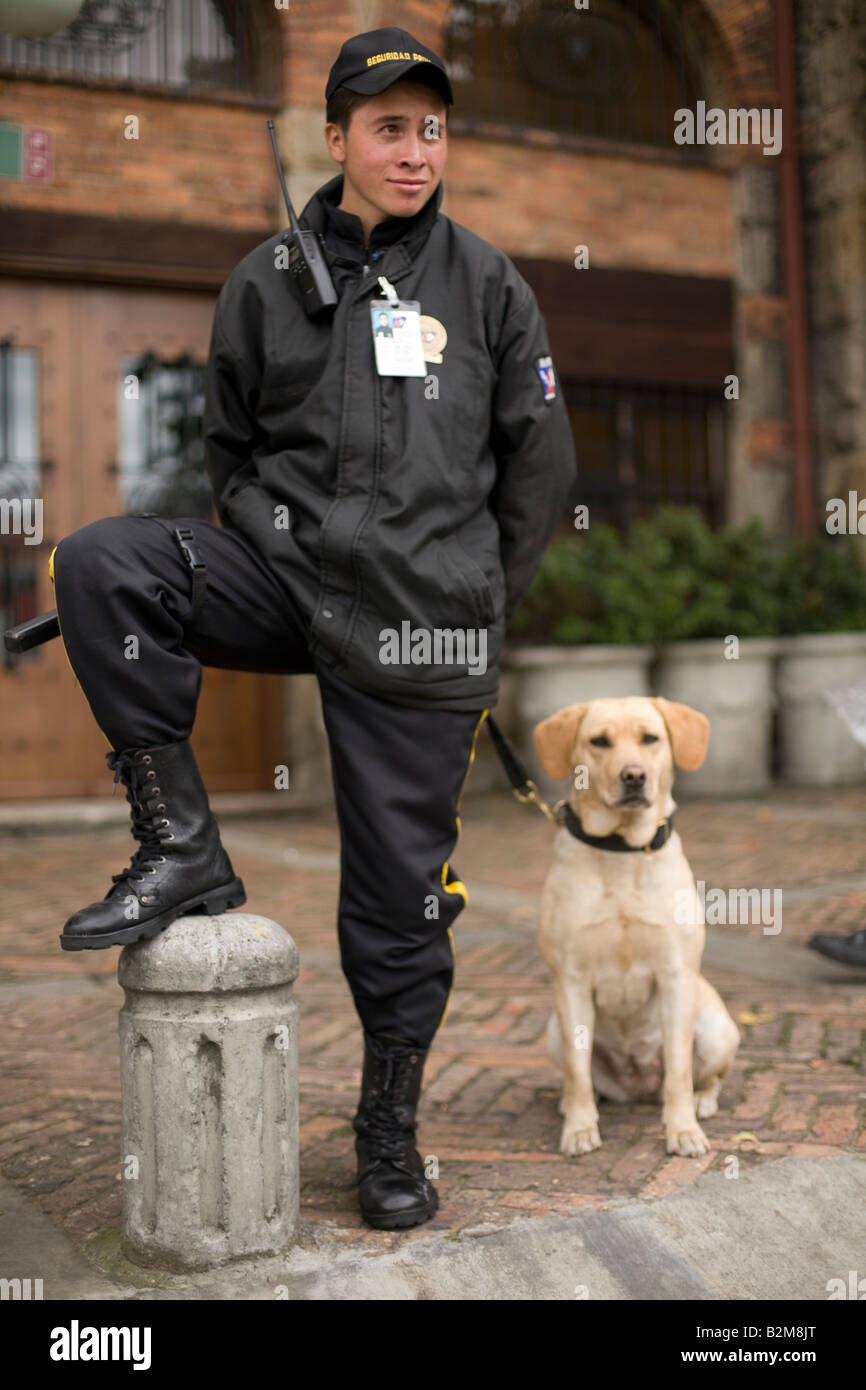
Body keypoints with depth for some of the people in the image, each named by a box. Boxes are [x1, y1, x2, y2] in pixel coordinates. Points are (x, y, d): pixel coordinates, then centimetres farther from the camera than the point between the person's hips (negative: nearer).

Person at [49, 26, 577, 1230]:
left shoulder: (487, 283, 7)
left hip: (420, 621, -1)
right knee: (99, 564, -24)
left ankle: (390, 1125, 23)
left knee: (400, 882, 2)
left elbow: (542, 462, 10)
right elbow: (228, 443, 18)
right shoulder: (268, 279, 8)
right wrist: (283, 544, 7)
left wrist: (472, 597, 8)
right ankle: (182, 846, -12)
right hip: (290, 572, 2)